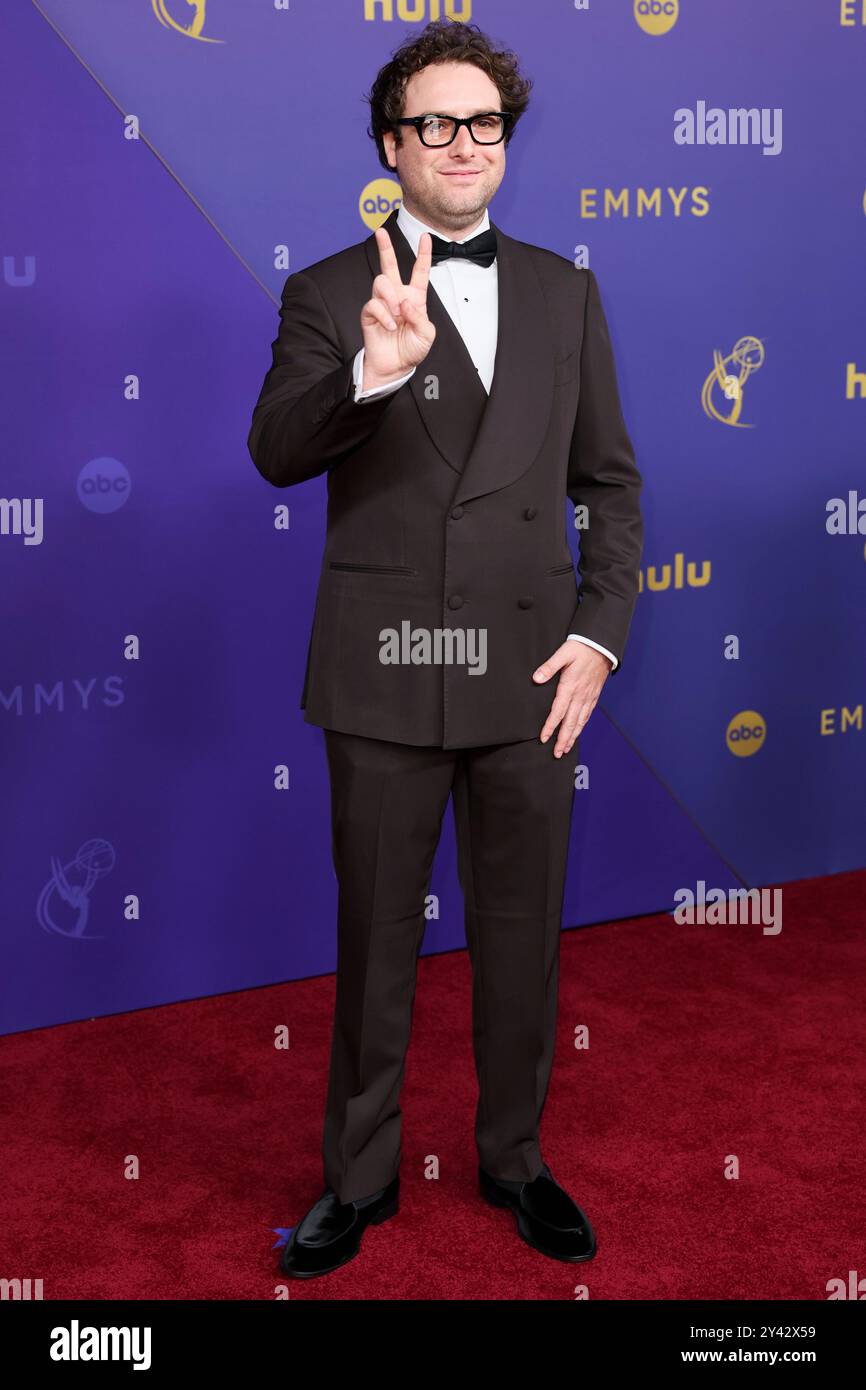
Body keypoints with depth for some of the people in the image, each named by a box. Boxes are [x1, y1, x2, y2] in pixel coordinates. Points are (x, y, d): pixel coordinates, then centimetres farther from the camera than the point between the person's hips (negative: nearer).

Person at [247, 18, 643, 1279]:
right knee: (376, 939, 11)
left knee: (523, 935, 14)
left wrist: (600, 635, -2)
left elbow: (609, 479, 9)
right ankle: (361, 1174, 31)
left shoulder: (565, 293, 9)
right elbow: (276, 454, -15)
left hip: (531, 673, 3)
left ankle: (514, 1156, 36)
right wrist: (372, 372, -34)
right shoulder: (331, 295, 0)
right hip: (386, 675, -2)